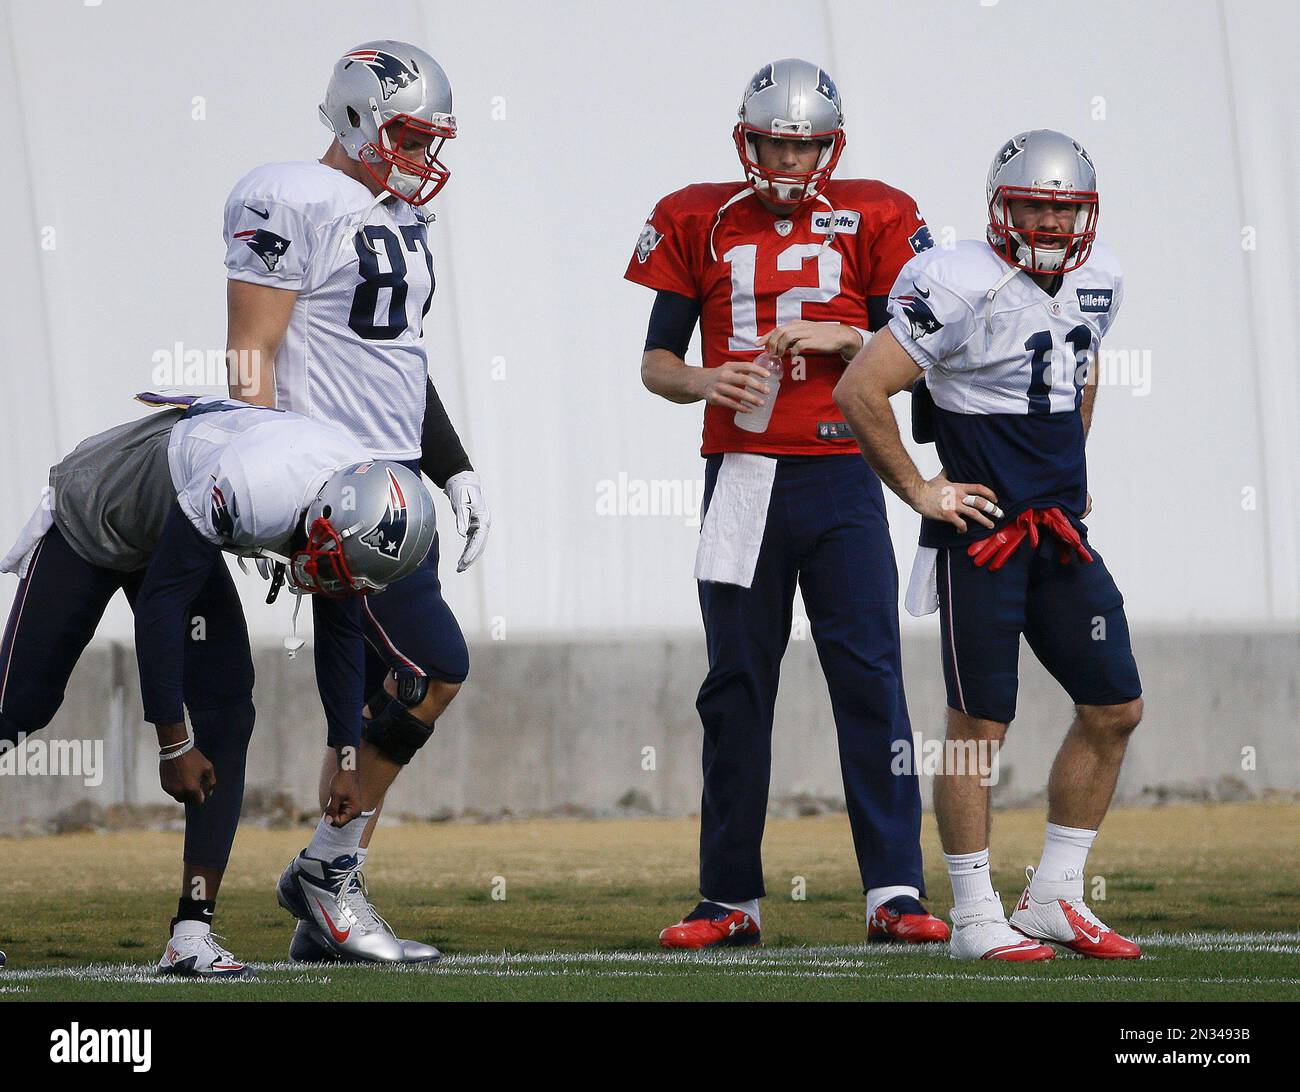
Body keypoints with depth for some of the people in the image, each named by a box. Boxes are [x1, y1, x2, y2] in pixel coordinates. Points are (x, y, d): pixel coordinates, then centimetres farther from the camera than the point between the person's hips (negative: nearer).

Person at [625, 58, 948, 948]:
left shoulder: (874, 218, 4)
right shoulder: (698, 223, 6)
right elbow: (656, 361, 9)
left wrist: (840, 338, -13)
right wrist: (702, 382, -12)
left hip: (841, 479, -1)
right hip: (741, 475, 1)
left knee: (870, 676, -8)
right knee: (736, 688, 4)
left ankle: (894, 891, -8)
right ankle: (731, 899, 10)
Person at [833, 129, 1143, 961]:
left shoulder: (1099, 281, 7)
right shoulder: (962, 286, -16)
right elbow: (860, 392, -17)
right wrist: (920, 492, -11)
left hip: (1061, 533, 8)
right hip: (982, 533, -8)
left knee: (1115, 710, 7)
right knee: (981, 724, -3)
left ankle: (1054, 899, 17)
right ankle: (976, 917, 5)